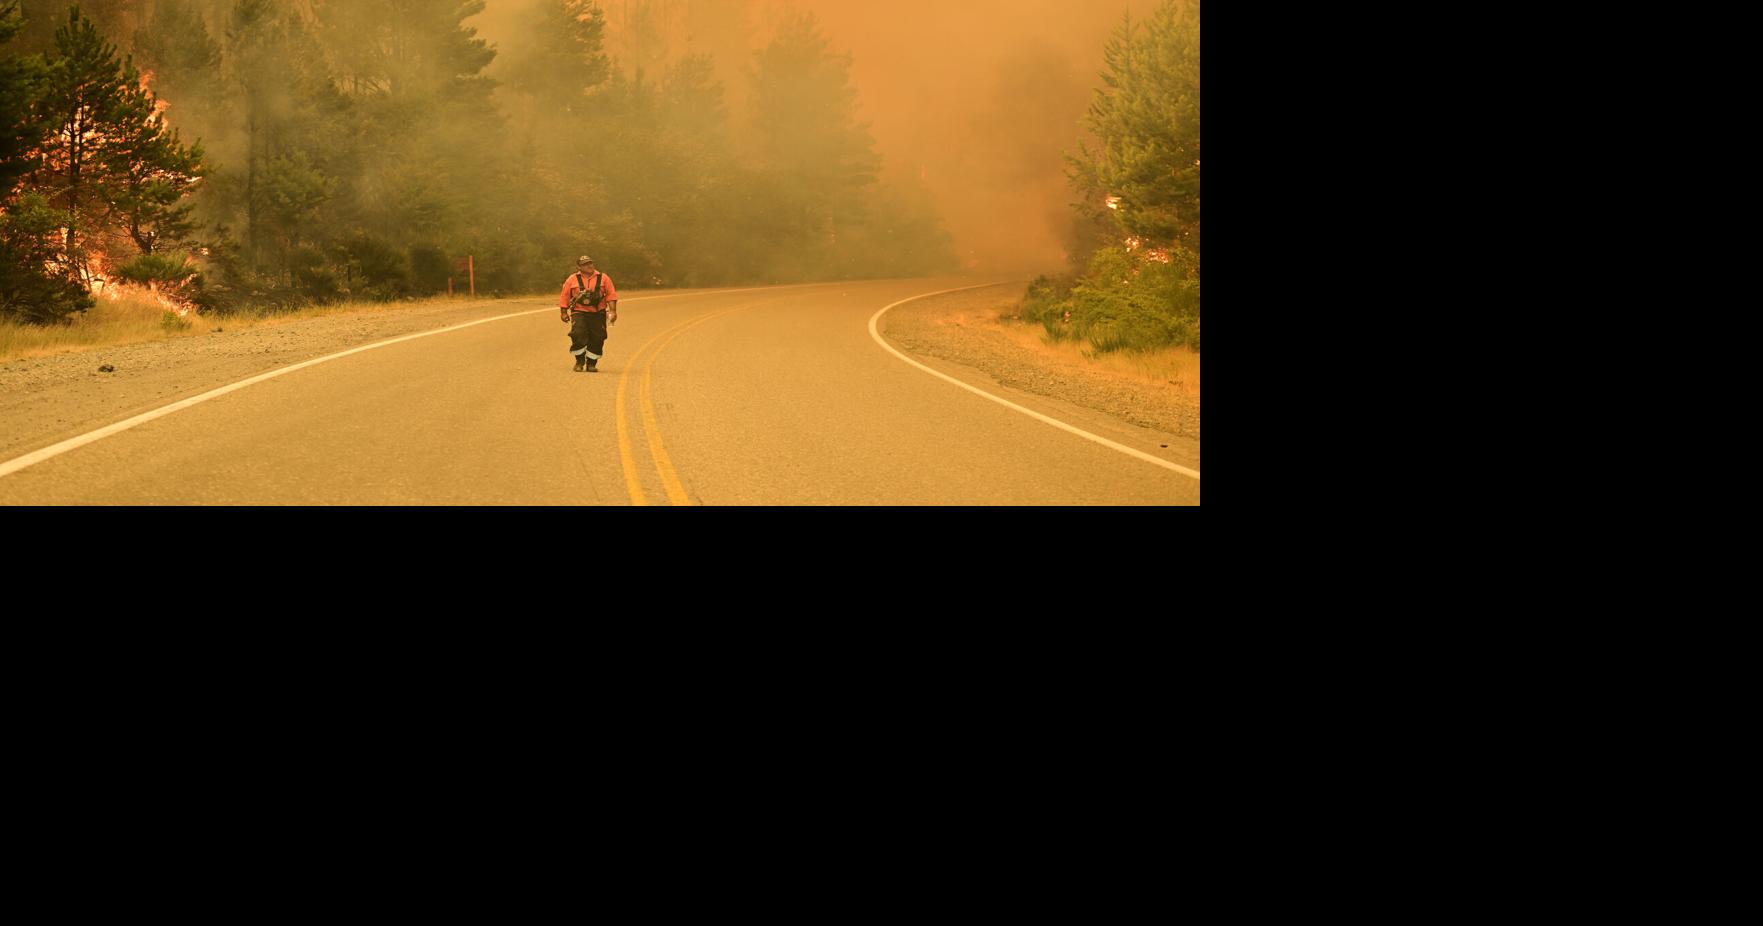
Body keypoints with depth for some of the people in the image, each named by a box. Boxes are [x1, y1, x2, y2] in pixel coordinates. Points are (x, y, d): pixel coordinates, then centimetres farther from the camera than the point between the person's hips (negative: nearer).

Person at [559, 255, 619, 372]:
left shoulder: (603, 278, 6)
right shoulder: (572, 280, 5)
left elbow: (611, 295, 4)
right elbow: (564, 297, 10)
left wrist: (613, 311, -4)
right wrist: (564, 312, 6)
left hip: (598, 314, 1)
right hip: (579, 313, -1)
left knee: (597, 338, -2)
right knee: (578, 335, -18)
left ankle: (591, 364, 13)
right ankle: (579, 361, 0)